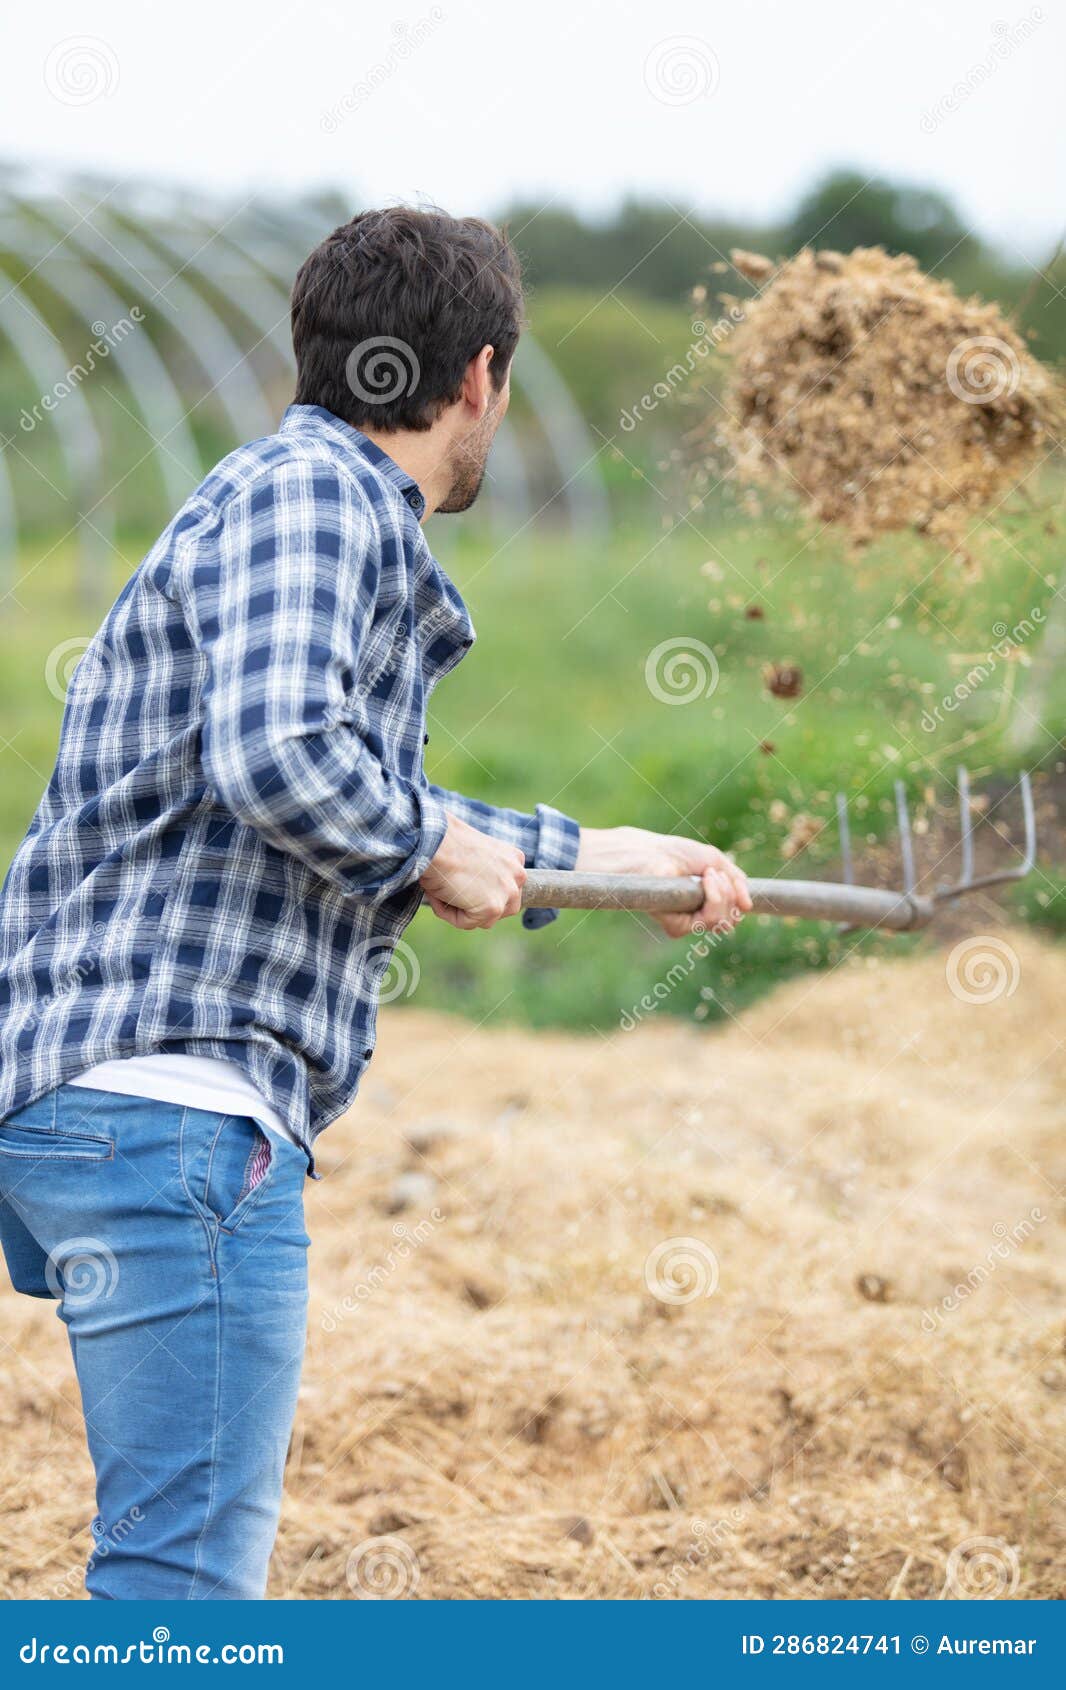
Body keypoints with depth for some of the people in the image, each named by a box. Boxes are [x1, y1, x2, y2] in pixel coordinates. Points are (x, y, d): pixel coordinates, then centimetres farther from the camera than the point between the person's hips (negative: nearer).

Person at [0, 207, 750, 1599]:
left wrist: (595, 853, 41)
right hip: (175, 1102, -11)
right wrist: (437, 849, -7)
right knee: (186, 1572, -13)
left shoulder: (329, 504, 24)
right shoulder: (303, 492, -8)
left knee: (198, 1545, 18)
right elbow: (278, 759, -25)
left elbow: (367, 808, 37)